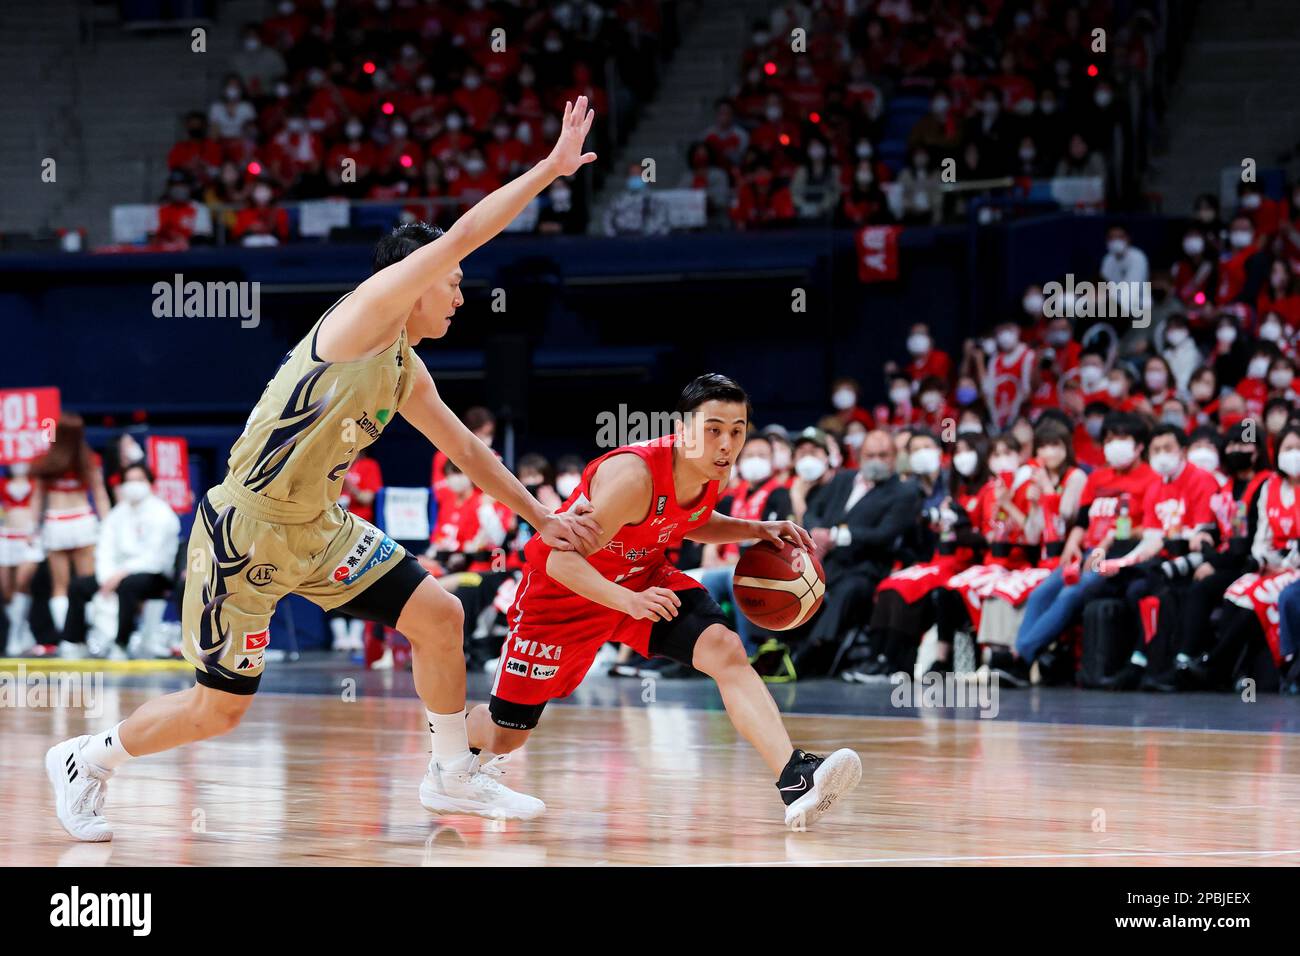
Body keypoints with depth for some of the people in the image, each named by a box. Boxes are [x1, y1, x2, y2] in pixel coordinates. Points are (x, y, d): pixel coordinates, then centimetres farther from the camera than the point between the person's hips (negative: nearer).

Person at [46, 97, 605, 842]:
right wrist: (551, 169, -19)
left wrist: (541, 518, 24)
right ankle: (86, 761, 21)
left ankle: (454, 775, 16)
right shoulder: (363, 317, -15)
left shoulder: (406, 374, 10)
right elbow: (460, 237, -22)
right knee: (219, 709, -2)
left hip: (319, 529, 8)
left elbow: (467, 451, 25)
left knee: (439, 616, 0)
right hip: (247, 533, -8)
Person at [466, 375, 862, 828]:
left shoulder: (711, 470, -12)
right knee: (504, 737, 5)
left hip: (643, 578, 5)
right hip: (564, 588, -5)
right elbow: (561, 560, -36)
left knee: (725, 650, -23)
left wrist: (758, 530, -3)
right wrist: (629, 602, -49)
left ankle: (794, 778, -36)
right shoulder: (633, 474, -36)